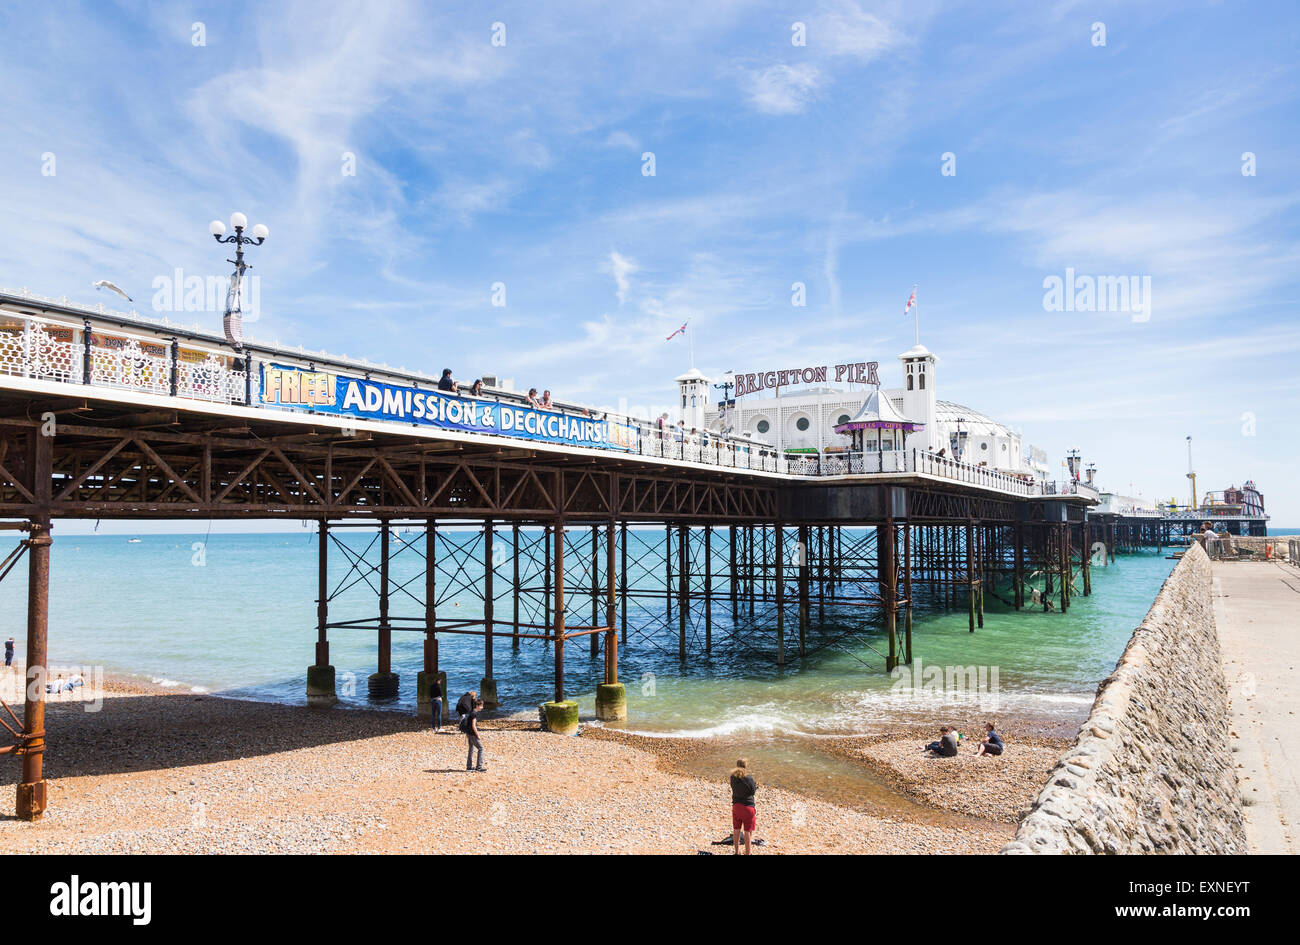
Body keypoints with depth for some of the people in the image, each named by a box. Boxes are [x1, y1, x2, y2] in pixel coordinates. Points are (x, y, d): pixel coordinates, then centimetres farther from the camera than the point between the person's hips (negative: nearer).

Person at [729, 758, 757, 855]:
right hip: (748, 806, -4)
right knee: (747, 831, 5)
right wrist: (756, 787, 13)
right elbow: (752, 791, -7)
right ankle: (747, 853, 11)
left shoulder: (733, 777, -4)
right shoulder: (749, 778, -16)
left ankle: (736, 851, 28)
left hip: (736, 806, 4)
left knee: (736, 830, 17)